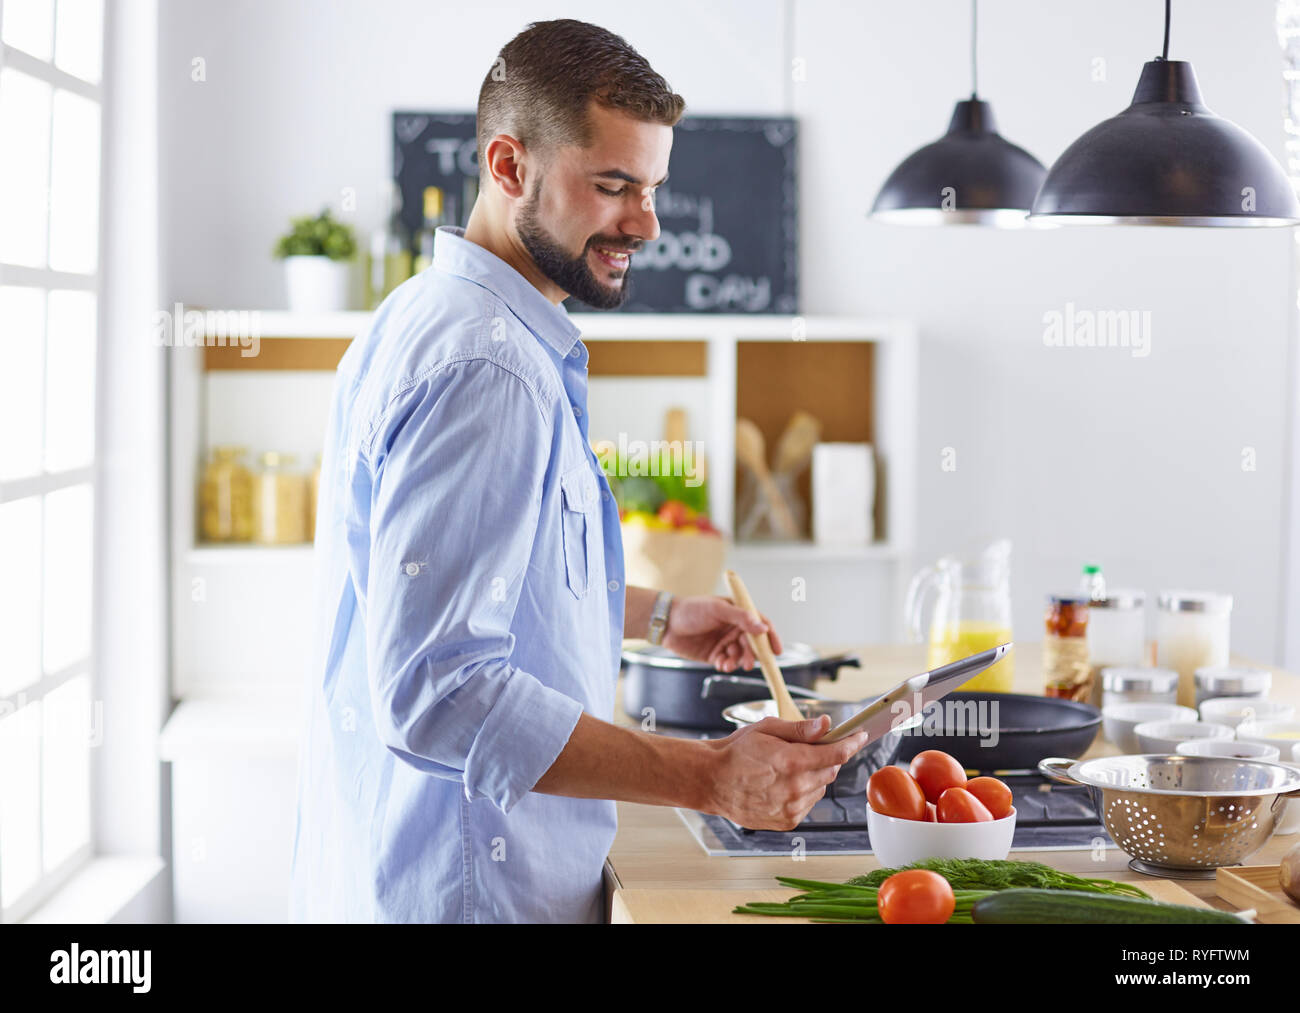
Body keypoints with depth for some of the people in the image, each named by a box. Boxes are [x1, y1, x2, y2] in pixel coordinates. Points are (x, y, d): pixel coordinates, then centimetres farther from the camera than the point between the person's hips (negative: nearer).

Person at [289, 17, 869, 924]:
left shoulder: (428, 320, 11)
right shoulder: (484, 371, -23)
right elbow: (438, 694, -29)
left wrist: (656, 616, 24)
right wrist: (708, 777, -29)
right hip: (465, 886, -10)